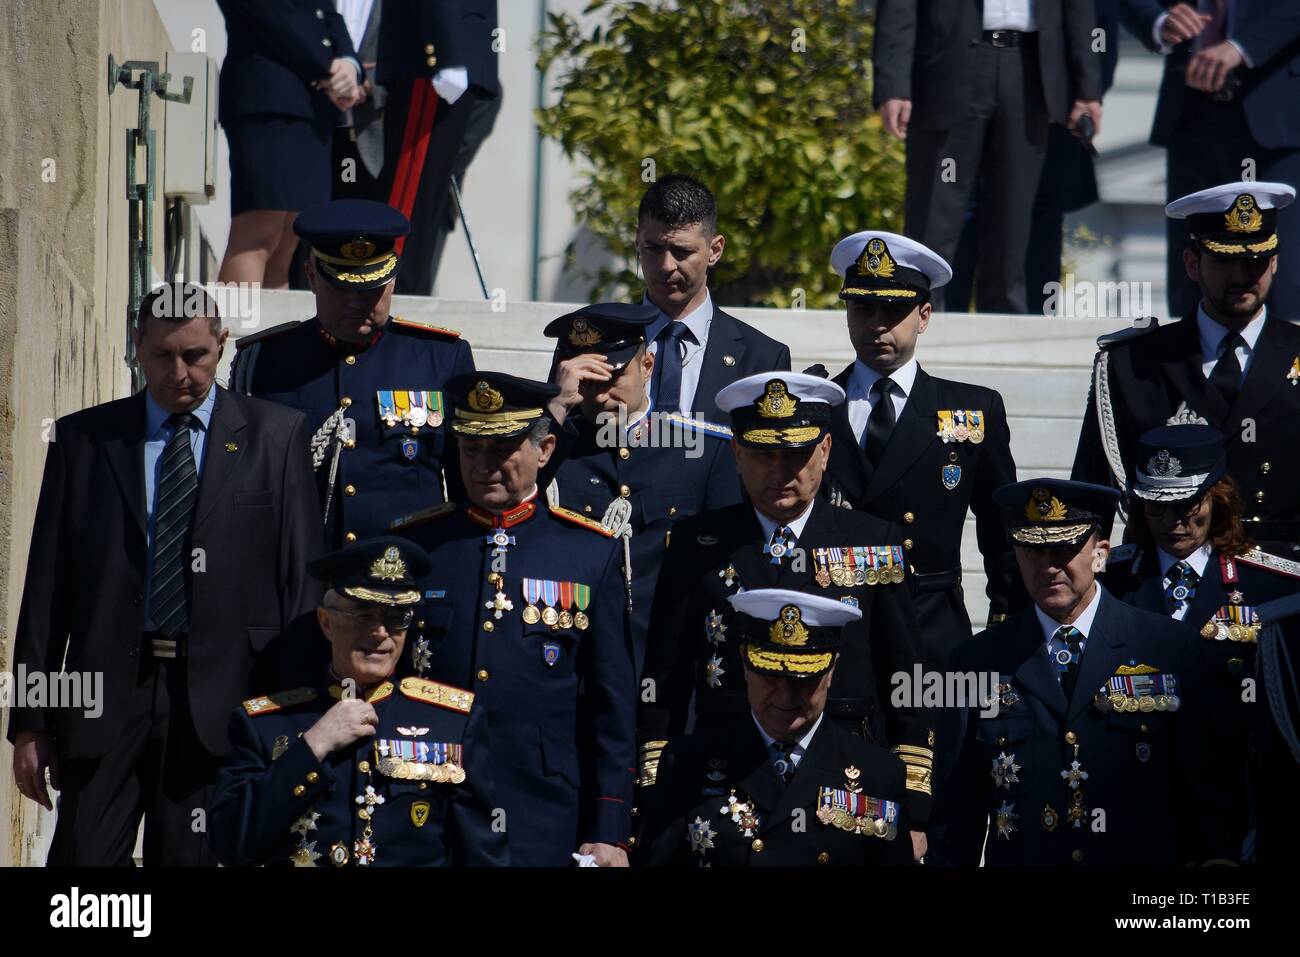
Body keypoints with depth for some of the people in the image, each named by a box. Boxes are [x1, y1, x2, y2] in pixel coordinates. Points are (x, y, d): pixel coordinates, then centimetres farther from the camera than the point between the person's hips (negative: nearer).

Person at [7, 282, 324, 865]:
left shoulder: (276, 437, 6)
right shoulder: (82, 439, 9)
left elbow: (302, 576, 3)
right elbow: (47, 584, 8)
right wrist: (30, 721, 4)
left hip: (219, 701, -1)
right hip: (107, 691, 1)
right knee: (84, 860, -3)